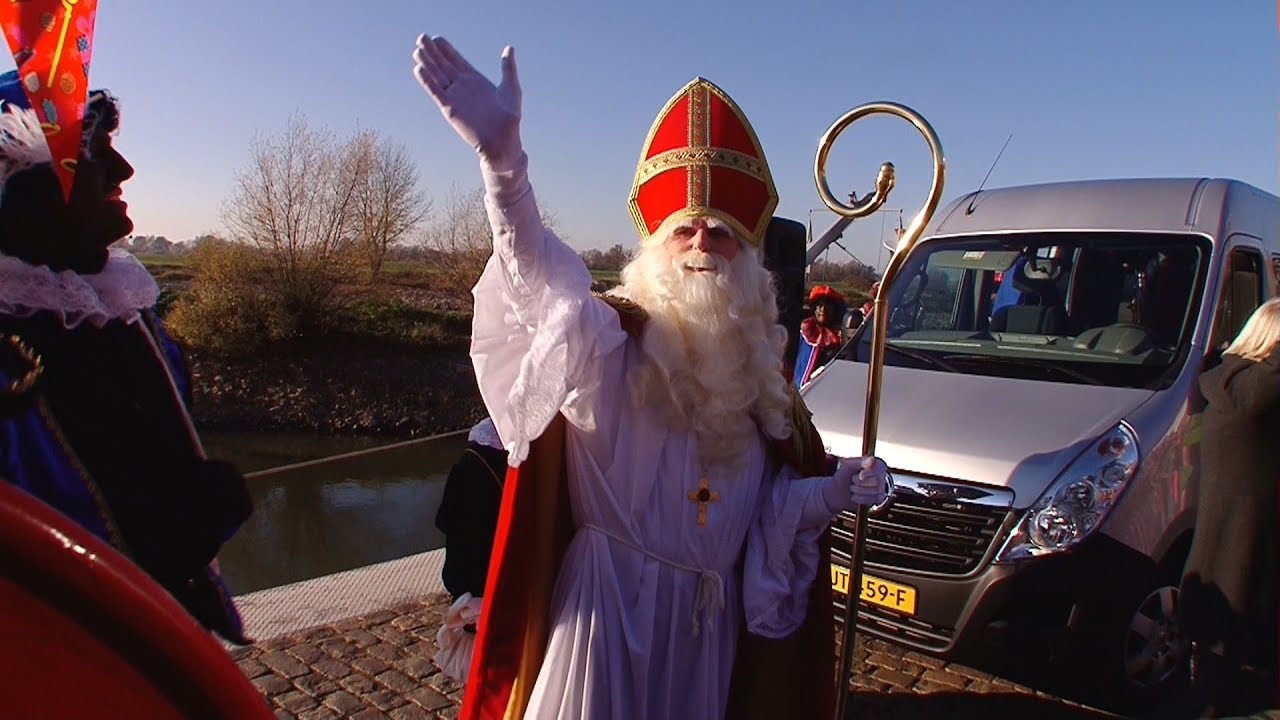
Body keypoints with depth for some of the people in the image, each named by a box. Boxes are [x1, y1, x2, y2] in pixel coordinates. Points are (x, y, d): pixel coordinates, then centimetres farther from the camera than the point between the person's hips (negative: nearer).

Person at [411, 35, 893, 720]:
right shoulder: (608, 337, -10)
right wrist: (503, 157, -50)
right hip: (613, 602, -4)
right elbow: (541, 275, -33)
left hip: (711, 612, 5)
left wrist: (834, 491, -7)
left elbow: (770, 500, 13)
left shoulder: (758, 367, 5)